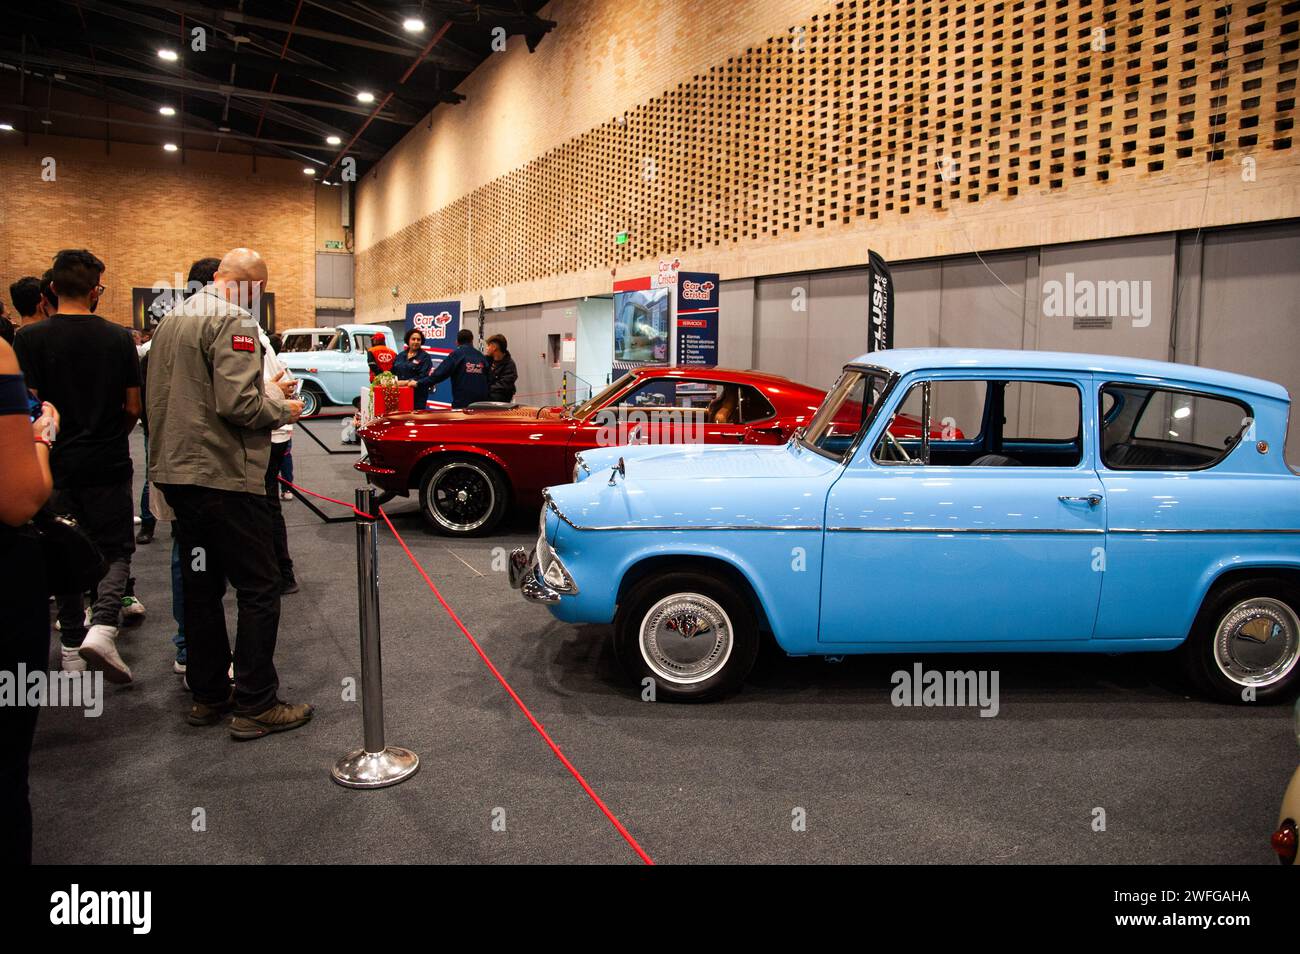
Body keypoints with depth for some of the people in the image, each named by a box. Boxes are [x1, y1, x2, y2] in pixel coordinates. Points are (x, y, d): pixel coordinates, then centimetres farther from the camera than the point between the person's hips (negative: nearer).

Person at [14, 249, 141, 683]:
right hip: (109, 466, -1)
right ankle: (102, 626, -12)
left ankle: (72, 645, 21)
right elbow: (133, 408, -1)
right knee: (116, 550, 10)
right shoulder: (118, 338, -5)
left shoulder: (30, 339, -7)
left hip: (56, 464, 1)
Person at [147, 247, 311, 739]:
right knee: (258, 589, -1)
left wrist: (266, 392, 19)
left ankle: (208, 695, 24)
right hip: (223, 476, -9)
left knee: (201, 585, 15)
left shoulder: (172, 319, 16)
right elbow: (237, 404, -22)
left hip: (177, 472, 9)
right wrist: (280, 407, -3)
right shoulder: (232, 321, -13)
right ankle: (255, 705, 3)